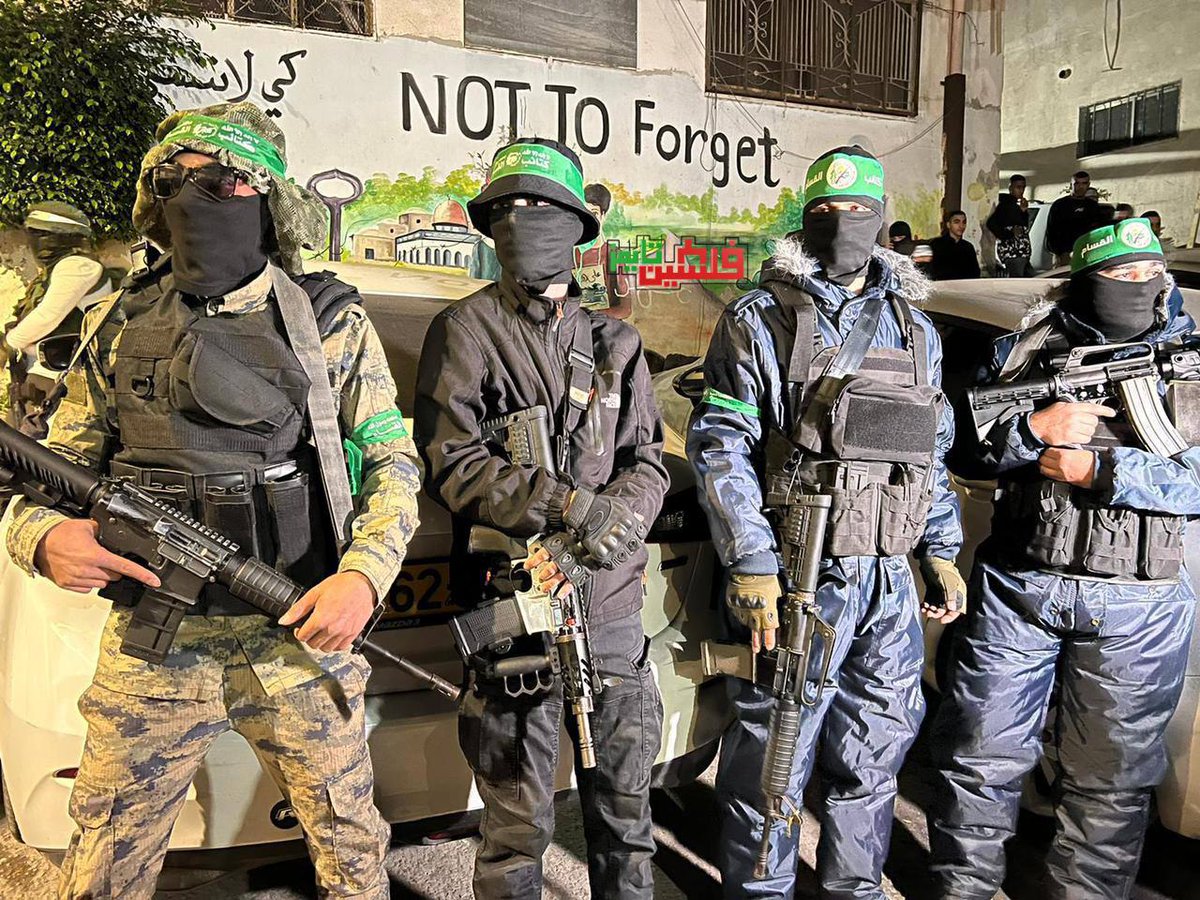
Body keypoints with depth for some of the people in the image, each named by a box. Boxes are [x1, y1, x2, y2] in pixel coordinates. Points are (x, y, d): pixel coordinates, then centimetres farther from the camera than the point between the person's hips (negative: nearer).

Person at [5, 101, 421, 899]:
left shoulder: (330, 320, 0)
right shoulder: (122, 326, 7)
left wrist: (364, 574, -17)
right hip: (152, 646, 2)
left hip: (298, 635, -1)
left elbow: (393, 461, -1)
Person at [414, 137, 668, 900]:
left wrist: (612, 526, -15)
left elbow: (648, 463, 7)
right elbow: (452, 463, -10)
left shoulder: (616, 342, 12)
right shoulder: (466, 330, 0)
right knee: (518, 824, 7)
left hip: (612, 605, 4)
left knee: (626, 805, 17)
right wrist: (574, 507, -20)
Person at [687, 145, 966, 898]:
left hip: (891, 582, 5)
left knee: (874, 753, 17)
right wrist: (751, 565, -17)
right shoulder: (761, 319, -3)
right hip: (795, 578, -5)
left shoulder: (915, 328, 14)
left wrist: (943, 553, 14)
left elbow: (934, 453, 20)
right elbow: (720, 446, -9)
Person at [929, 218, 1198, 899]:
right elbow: (967, 450, 3)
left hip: (1137, 611, 0)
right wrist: (1031, 429, -14)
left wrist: (1098, 470, -16)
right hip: (1017, 589, 0)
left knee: (1110, 781, 13)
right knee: (981, 755, 7)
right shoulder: (1025, 352, 5)